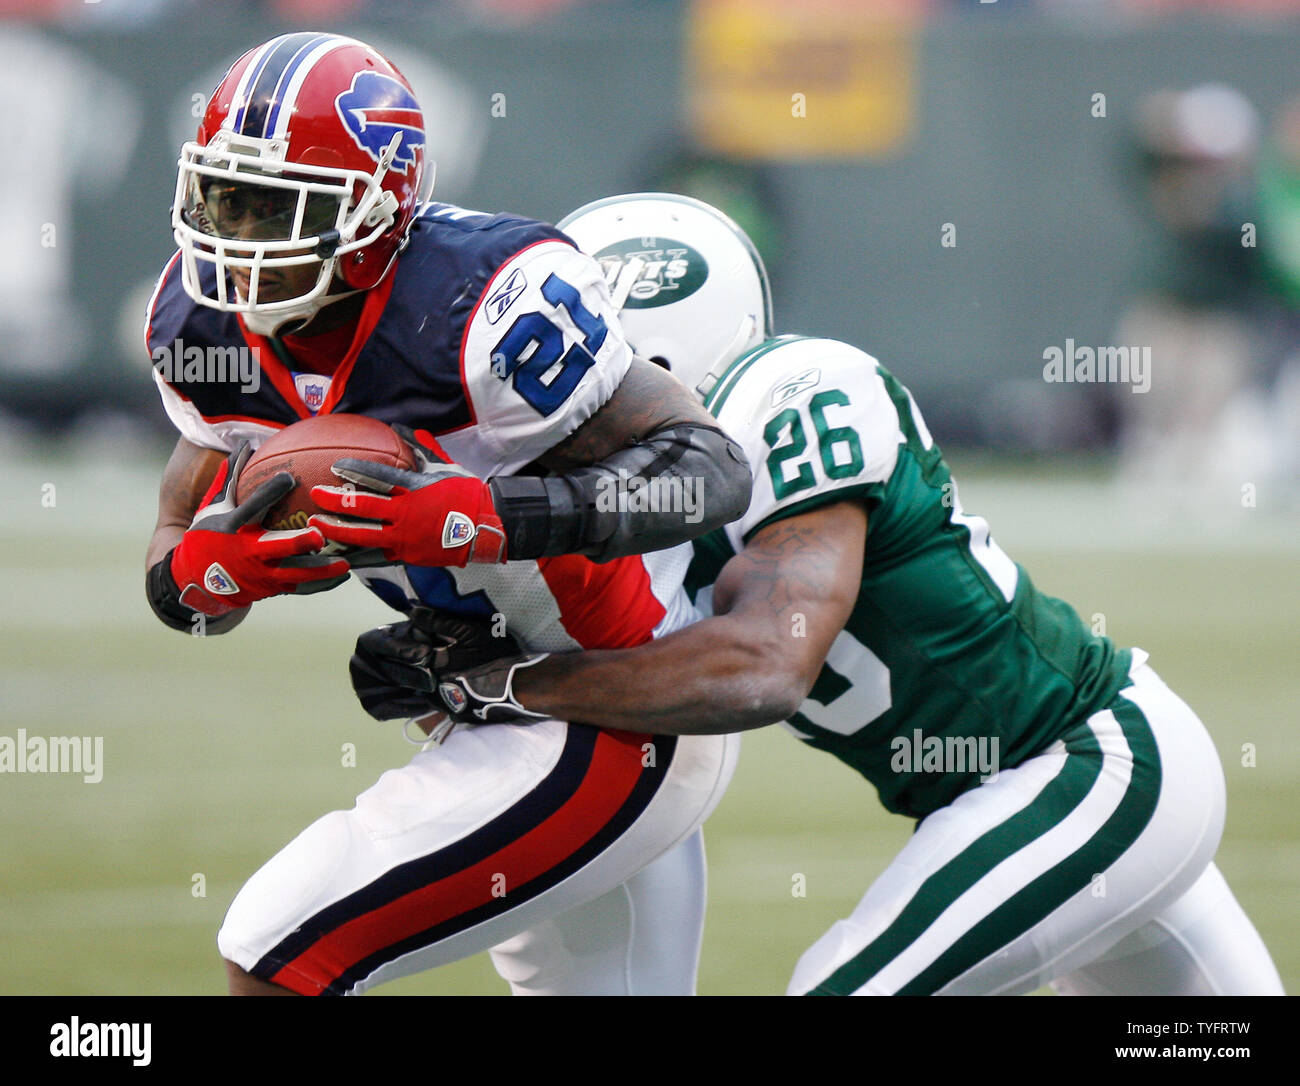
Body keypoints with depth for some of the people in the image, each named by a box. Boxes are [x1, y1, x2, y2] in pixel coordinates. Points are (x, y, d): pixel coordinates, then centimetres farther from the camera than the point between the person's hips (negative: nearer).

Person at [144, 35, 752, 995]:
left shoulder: (486, 307, -28)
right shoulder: (205, 329, -5)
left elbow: (713, 467, -25)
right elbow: (175, 561, 4)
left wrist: (493, 518, -37)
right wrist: (205, 572, -21)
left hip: (622, 733, -9)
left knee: (278, 953, -13)